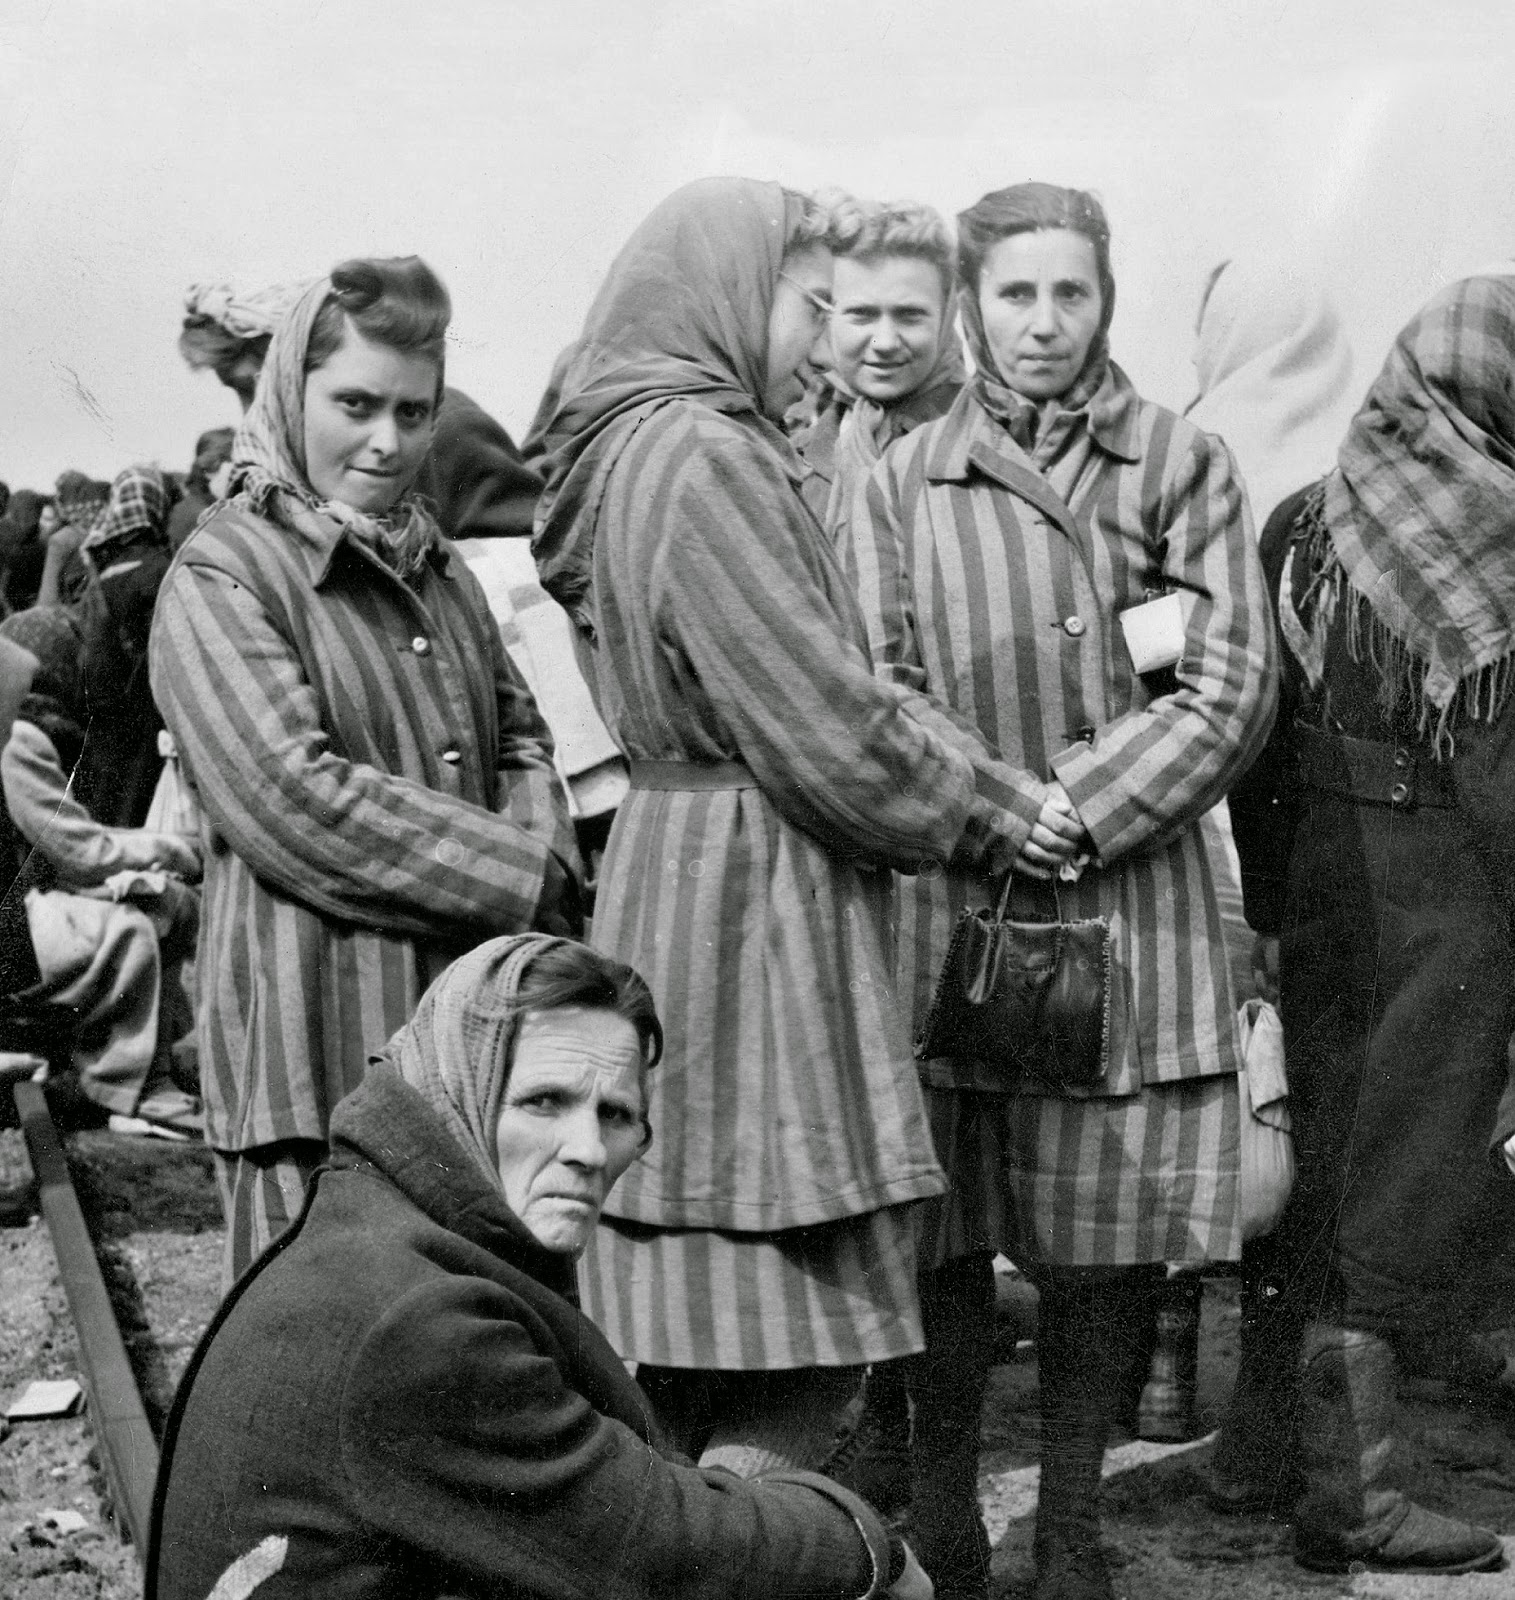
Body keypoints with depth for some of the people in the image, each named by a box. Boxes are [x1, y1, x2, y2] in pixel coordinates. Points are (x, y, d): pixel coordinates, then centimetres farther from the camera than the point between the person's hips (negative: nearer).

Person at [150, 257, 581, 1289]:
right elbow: (292, 796, -17)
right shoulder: (221, 576, -7)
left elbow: (520, 740, 20)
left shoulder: (438, 569, 19)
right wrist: (523, 877, -14)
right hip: (320, 1027, -7)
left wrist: (543, 855, -4)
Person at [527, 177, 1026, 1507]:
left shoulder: (624, 450, 16)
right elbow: (822, 720, -18)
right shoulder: (705, 458, -15)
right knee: (793, 1365, -6)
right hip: (752, 902, -10)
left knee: (677, 1369, 13)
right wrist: (974, 822, -1)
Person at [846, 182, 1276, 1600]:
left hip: (1133, 903, 0)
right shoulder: (902, 483, 8)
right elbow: (877, 696, 3)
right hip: (948, 908, 0)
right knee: (946, 1243, 2)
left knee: (1106, 1249, 4)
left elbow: (1231, 689, -1)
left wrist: (1081, 815, -12)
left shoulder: (1182, 464, 6)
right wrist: (1001, 814, -13)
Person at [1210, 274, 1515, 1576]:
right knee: (1404, 1173, 1)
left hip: (1316, 877, 7)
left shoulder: (1304, 524, 7)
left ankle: (1261, 1446, 26)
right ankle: (1347, 1492, 7)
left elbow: (1256, 732, 10)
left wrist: (1265, 906, 15)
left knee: (1320, 1160, 17)